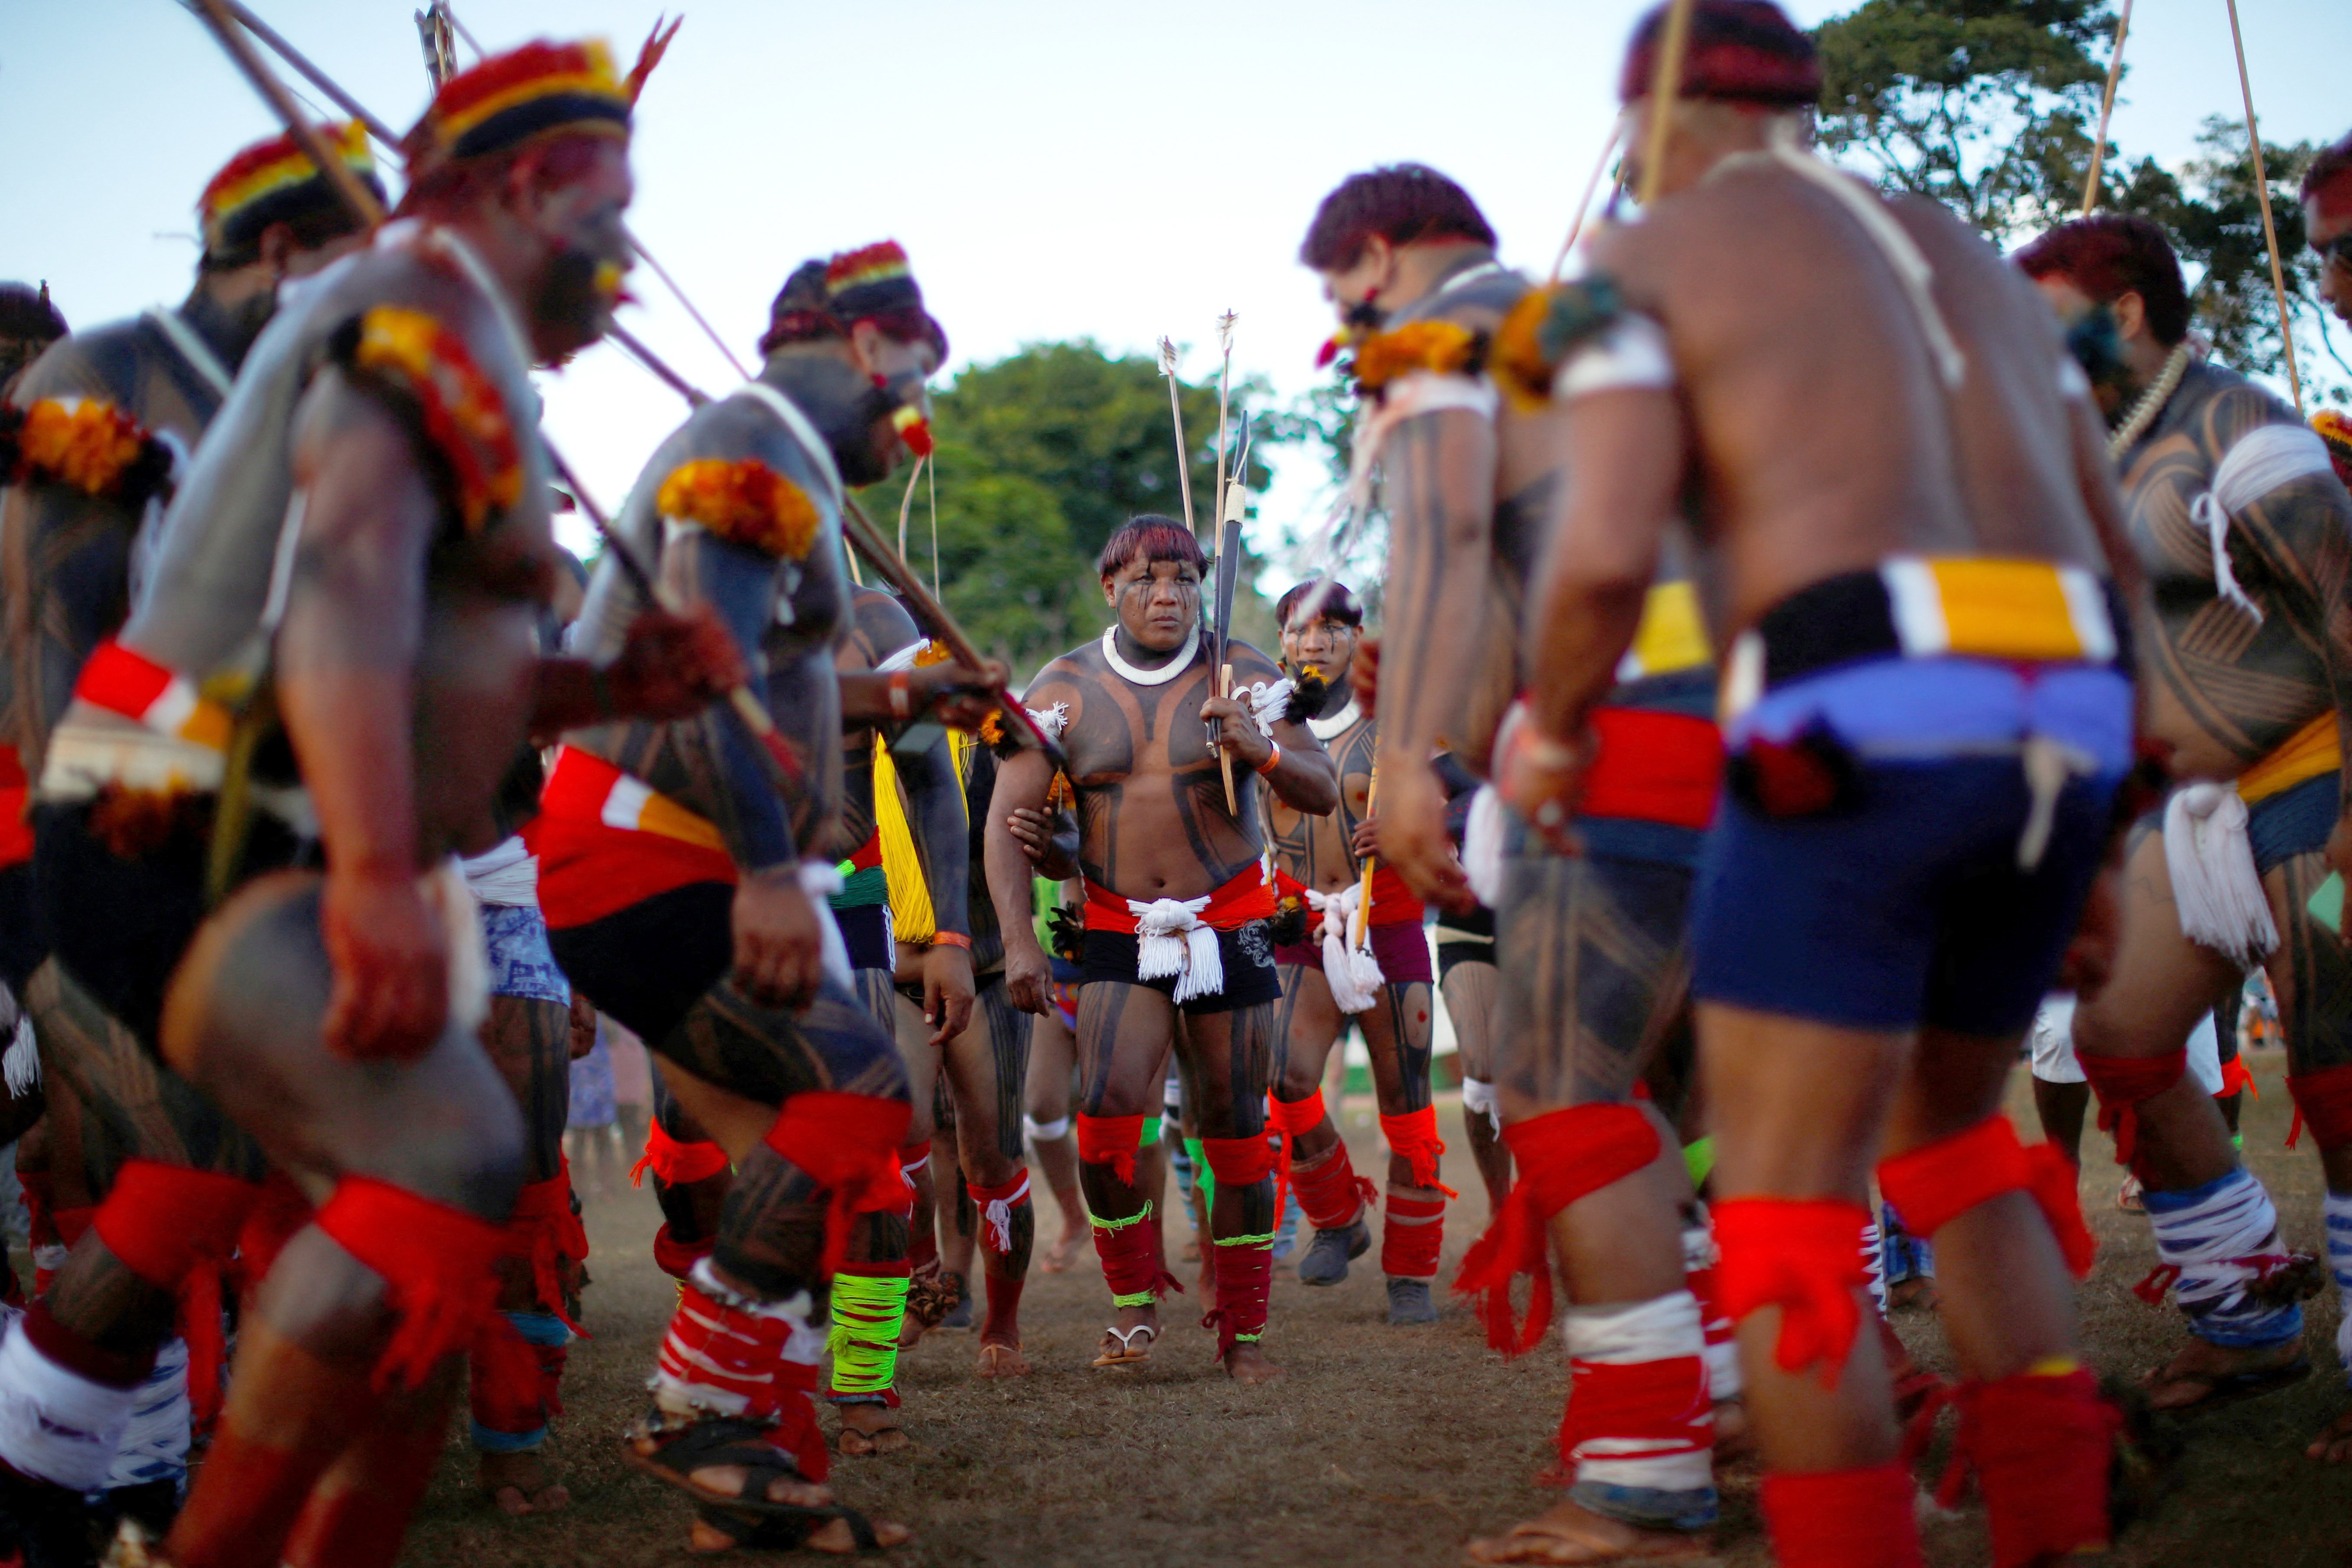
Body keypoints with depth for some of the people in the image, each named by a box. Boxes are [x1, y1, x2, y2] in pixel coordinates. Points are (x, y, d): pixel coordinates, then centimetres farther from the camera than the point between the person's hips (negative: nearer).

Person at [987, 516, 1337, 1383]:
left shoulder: (1244, 674, -1)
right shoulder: (1064, 687, 0)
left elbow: (1324, 794, -5)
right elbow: (1008, 817, -3)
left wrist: (1264, 754, -27)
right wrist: (1020, 941, -15)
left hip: (1230, 928, 0)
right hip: (1122, 933, 0)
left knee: (1236, 1128, 2)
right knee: (1107, 1109, -18)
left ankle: (1241, 1329, 16)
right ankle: (1135, 1298, 2)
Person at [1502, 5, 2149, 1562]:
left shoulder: (1642, 265, 8)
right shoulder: (1972, 261, 27)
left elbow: (1605, 549, -9)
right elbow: (2118, 560, 24)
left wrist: (1548, 734, 10)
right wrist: (2093, 840, 29)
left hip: (1858, 723, -7)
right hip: (2064, 720, 7)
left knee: (1785, 1198, 1)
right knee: (1945, 1123, 24)